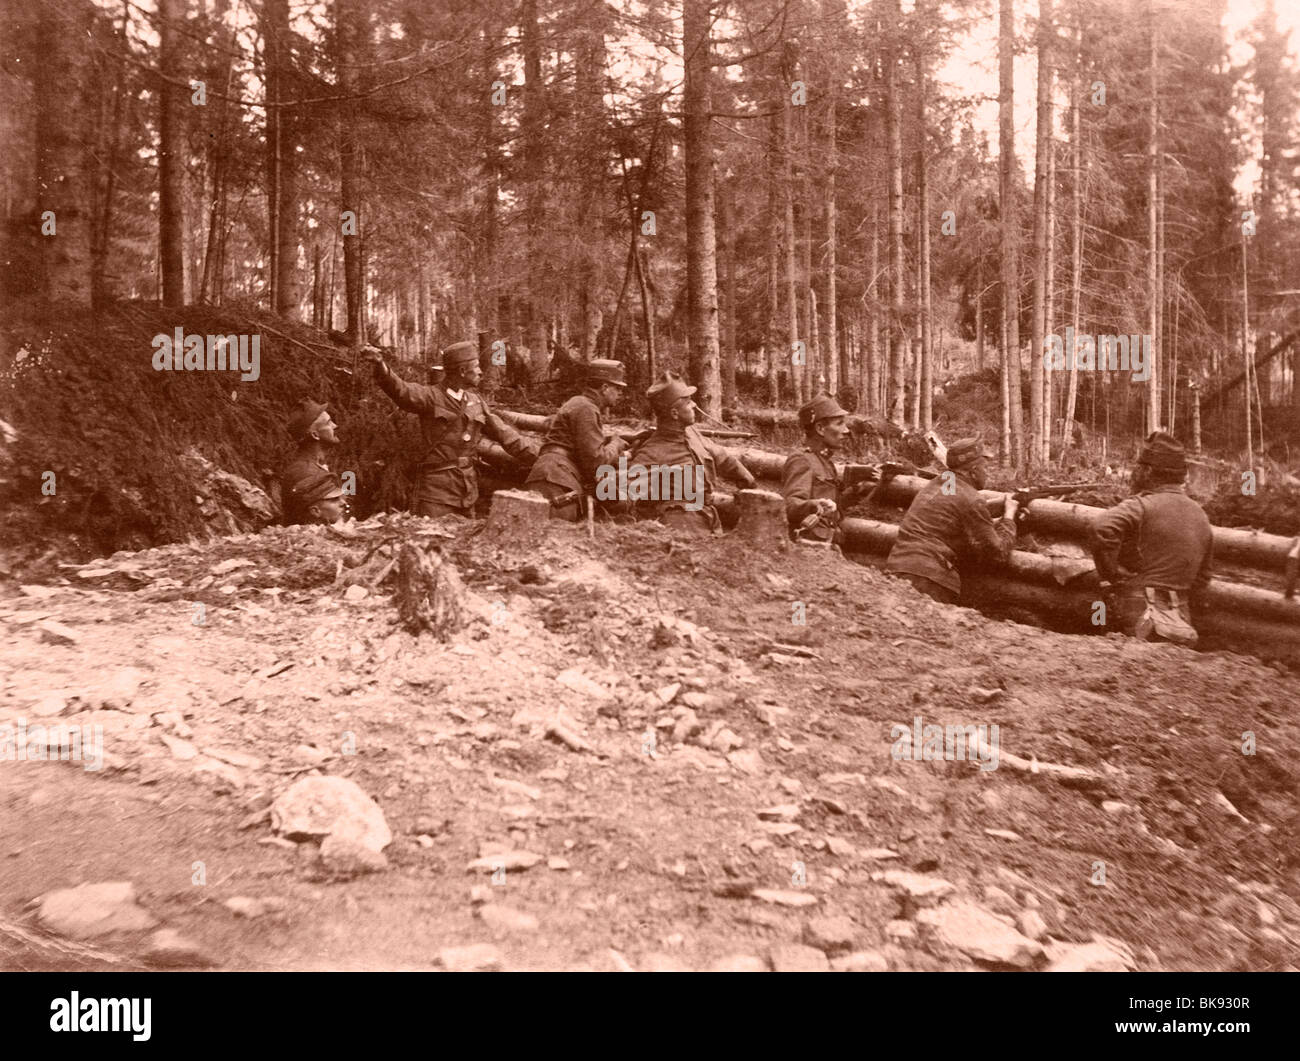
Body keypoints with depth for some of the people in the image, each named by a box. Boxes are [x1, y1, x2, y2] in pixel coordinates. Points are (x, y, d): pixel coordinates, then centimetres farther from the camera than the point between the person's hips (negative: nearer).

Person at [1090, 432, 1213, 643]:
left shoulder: (1143, 505, -10)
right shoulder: (1200, 516, 16)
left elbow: (1103, 528, -29)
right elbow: (1202, 578, 21)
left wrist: (1109, 578, -18)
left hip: (1136, 613, -7)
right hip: (1180, 616, 7)